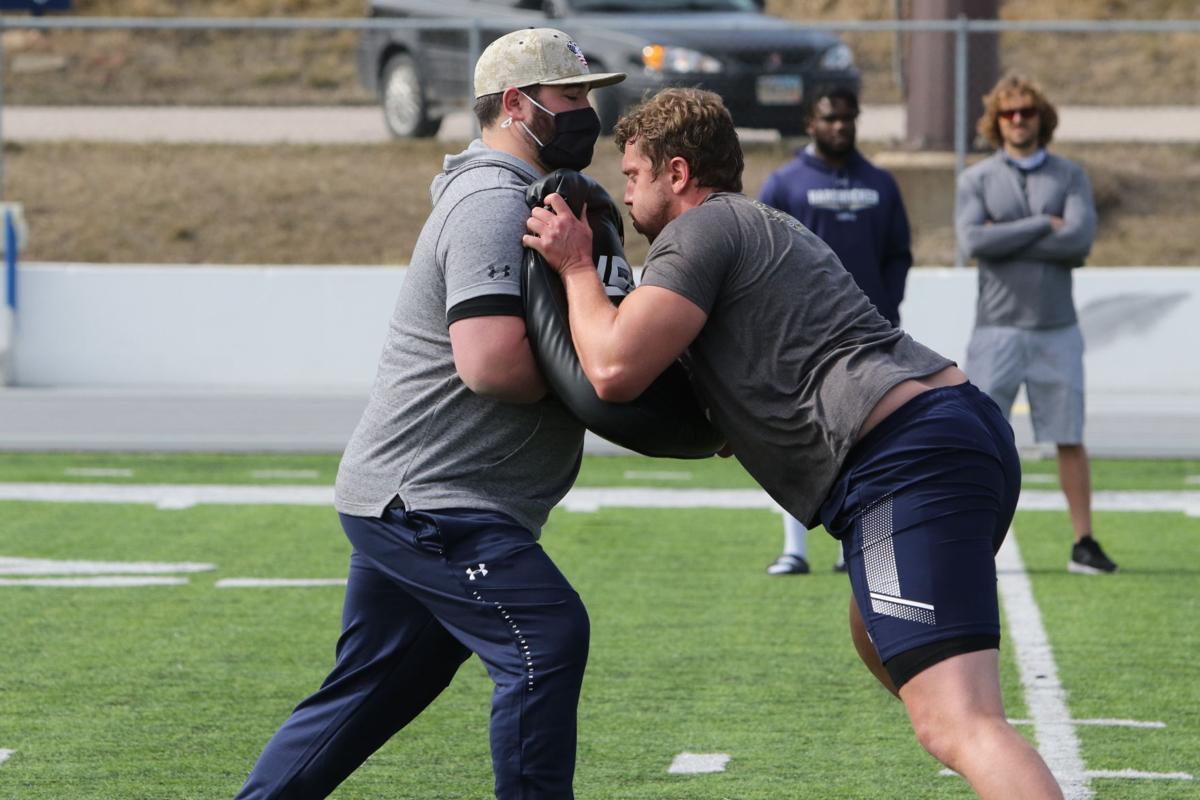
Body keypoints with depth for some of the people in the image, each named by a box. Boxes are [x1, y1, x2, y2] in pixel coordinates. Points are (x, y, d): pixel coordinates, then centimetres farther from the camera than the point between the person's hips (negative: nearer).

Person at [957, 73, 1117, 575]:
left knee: (1070, 439, 3)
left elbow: (1081, 240, -10)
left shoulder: (1070, 177, 7)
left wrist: (1006, 239, -10)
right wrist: (1043, 225, -10)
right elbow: (973, 241, -12)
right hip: (998, 328, -1)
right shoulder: (976, 180, 5)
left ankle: (1084, 544, 9)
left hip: (1057, 330, 1)